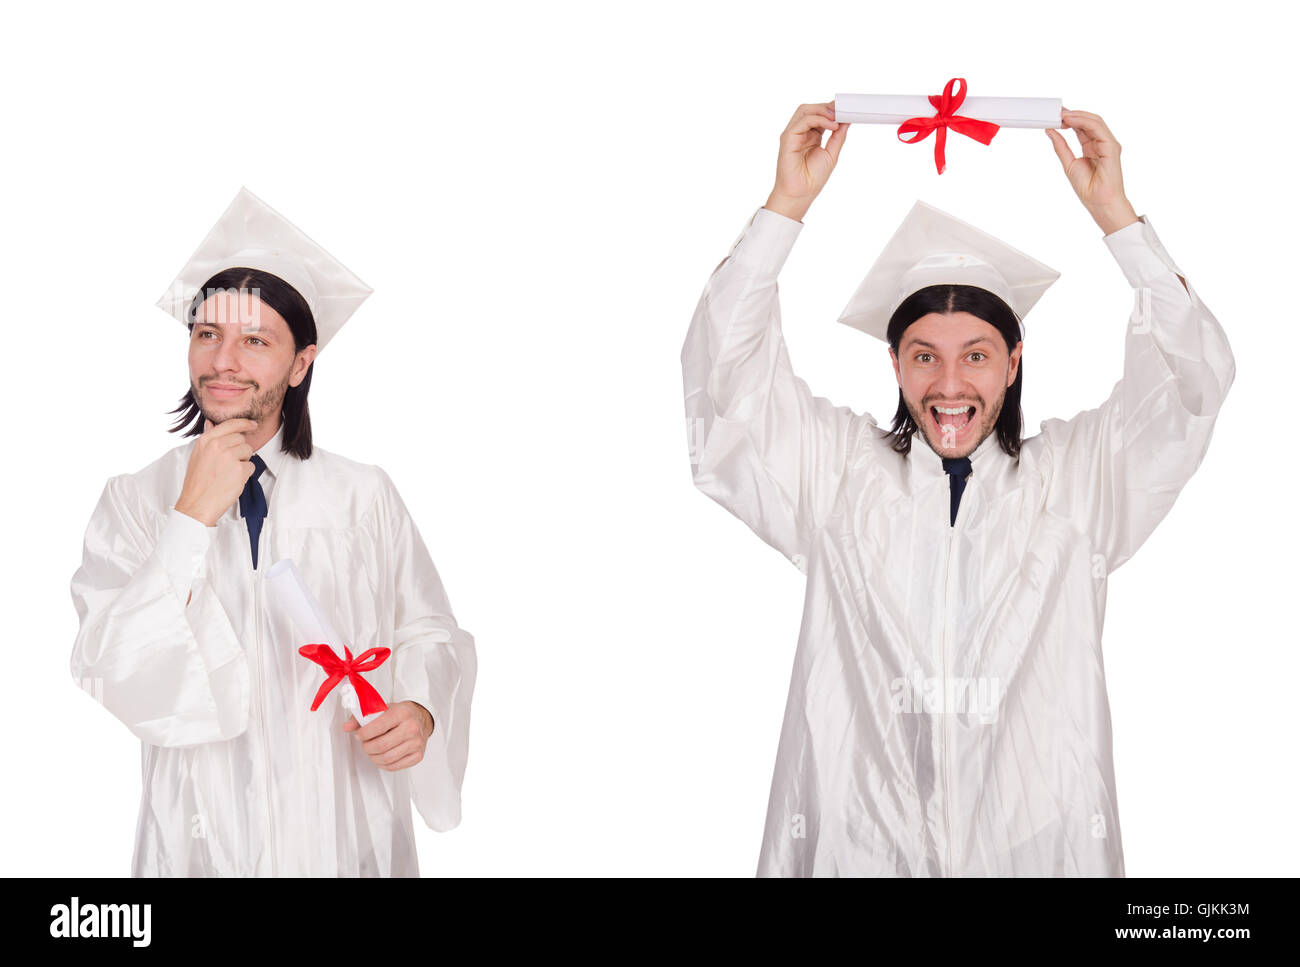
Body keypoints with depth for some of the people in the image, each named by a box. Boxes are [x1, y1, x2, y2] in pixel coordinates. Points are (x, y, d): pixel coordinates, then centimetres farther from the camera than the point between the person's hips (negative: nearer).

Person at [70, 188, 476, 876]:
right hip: (202, 842, 0)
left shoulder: (366, 498, -1)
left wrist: (420, 710, -16)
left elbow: (429, 635, 4)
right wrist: (193, 518, -19)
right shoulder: (134, 502, -3)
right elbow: (108, 677, -14)